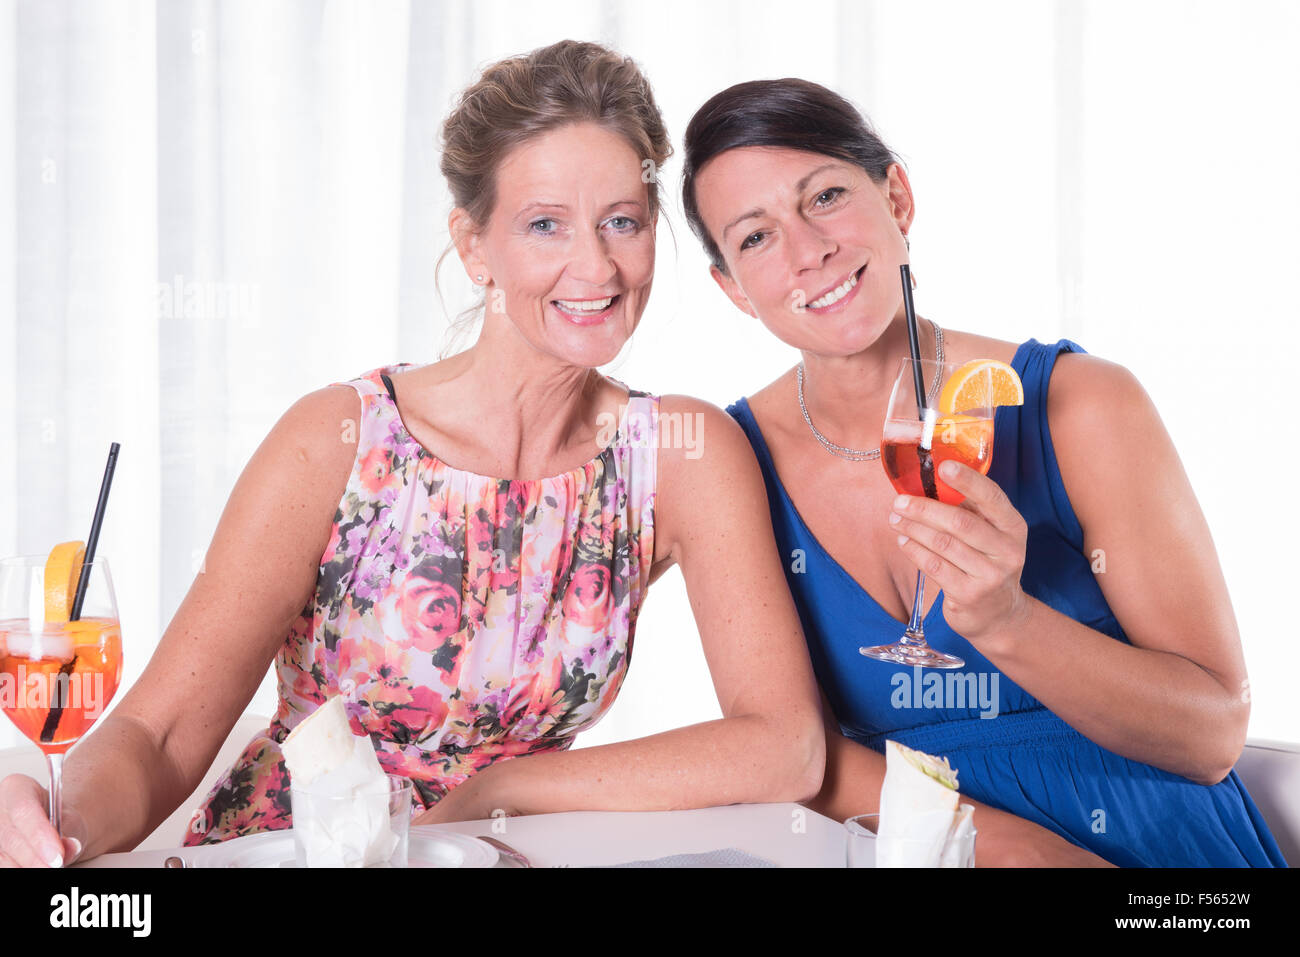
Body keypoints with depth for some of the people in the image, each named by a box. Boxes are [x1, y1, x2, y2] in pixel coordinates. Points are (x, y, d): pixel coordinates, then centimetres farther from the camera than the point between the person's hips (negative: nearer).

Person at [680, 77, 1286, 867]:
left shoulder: (1081, 405, -9)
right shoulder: (736, 459, -3)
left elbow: (1214, 737, -9)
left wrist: (1003, 622, -26)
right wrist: (1003, 840, -17)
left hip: (1159, 852, -1)